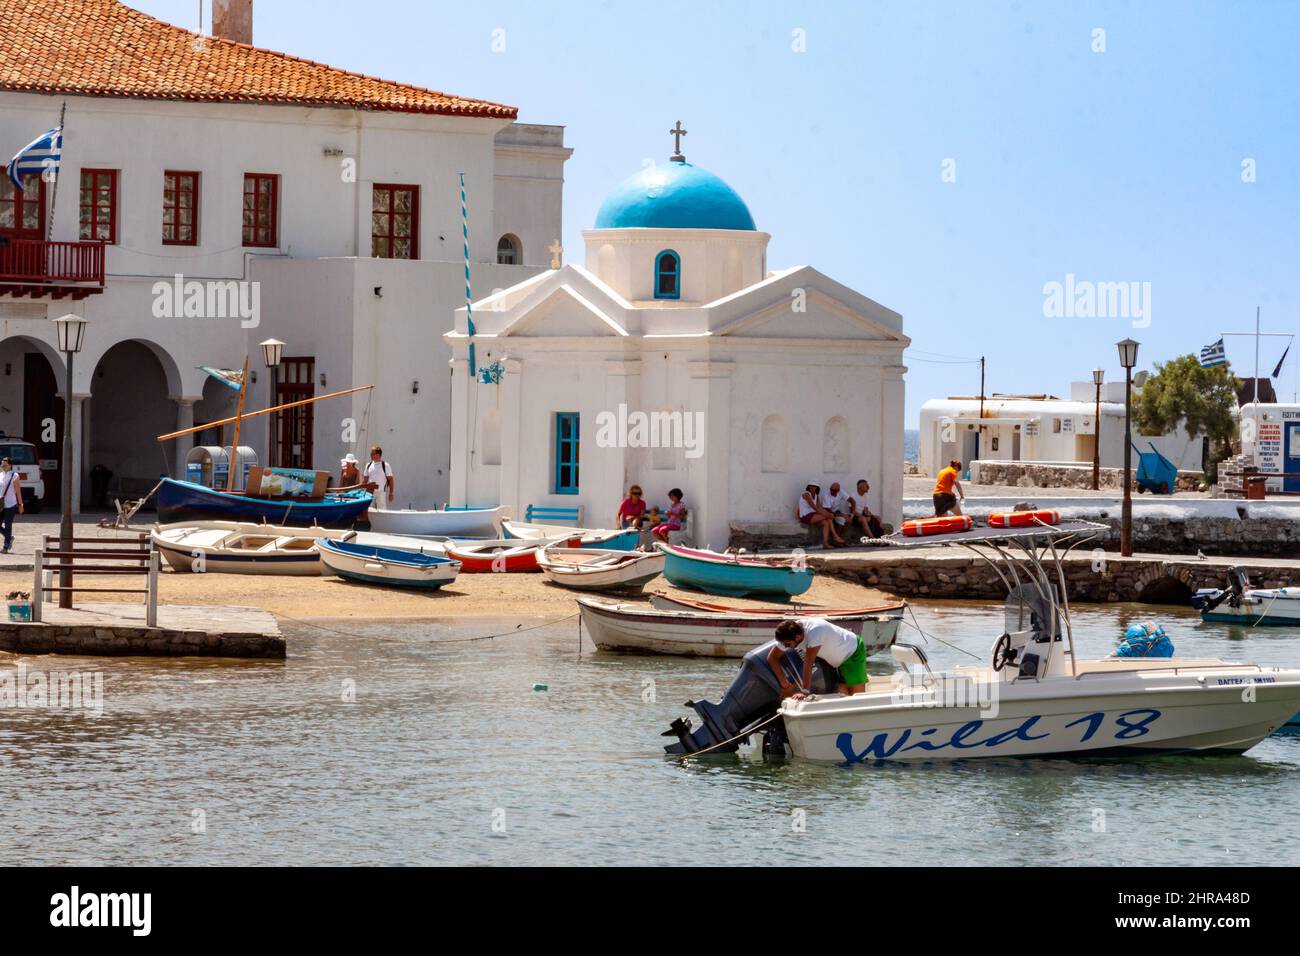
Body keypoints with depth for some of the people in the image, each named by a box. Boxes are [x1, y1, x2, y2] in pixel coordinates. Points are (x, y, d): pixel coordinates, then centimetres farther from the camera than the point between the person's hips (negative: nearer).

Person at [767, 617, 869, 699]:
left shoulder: (814, 631, -41)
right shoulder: (787, 635, -19)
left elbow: (808, 663, -41)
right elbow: (772, 657, -10)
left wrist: (805, 691, -39)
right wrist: (785, 685, -13)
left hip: (853, 652, -7)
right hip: (837, 661, 7)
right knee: (844, 696, 4)